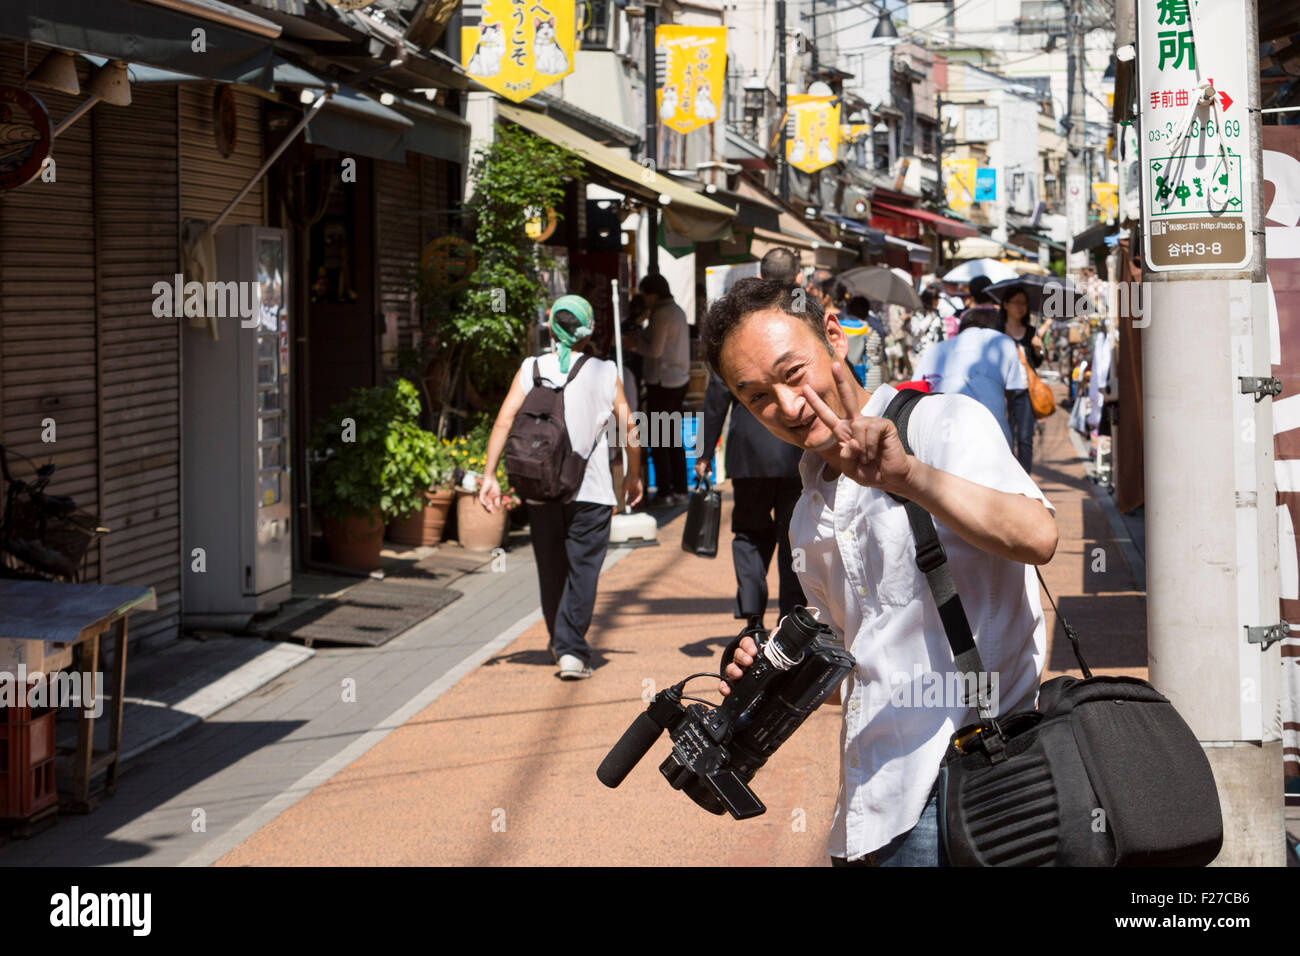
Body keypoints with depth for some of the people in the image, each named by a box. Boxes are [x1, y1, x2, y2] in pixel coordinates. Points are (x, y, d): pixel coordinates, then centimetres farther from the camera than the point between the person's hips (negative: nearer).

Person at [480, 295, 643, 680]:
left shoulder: (531, 369, 2)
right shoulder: (605, 372, 1)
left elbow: (504, 421, -6)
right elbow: (628, 427, 3)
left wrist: (490, 476, -6)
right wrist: (633, 475, 17)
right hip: (591, 490, -2)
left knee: (551, 569, 16)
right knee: (583, 569, -1)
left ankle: (560, 643, 32)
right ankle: (572, 650, -13)